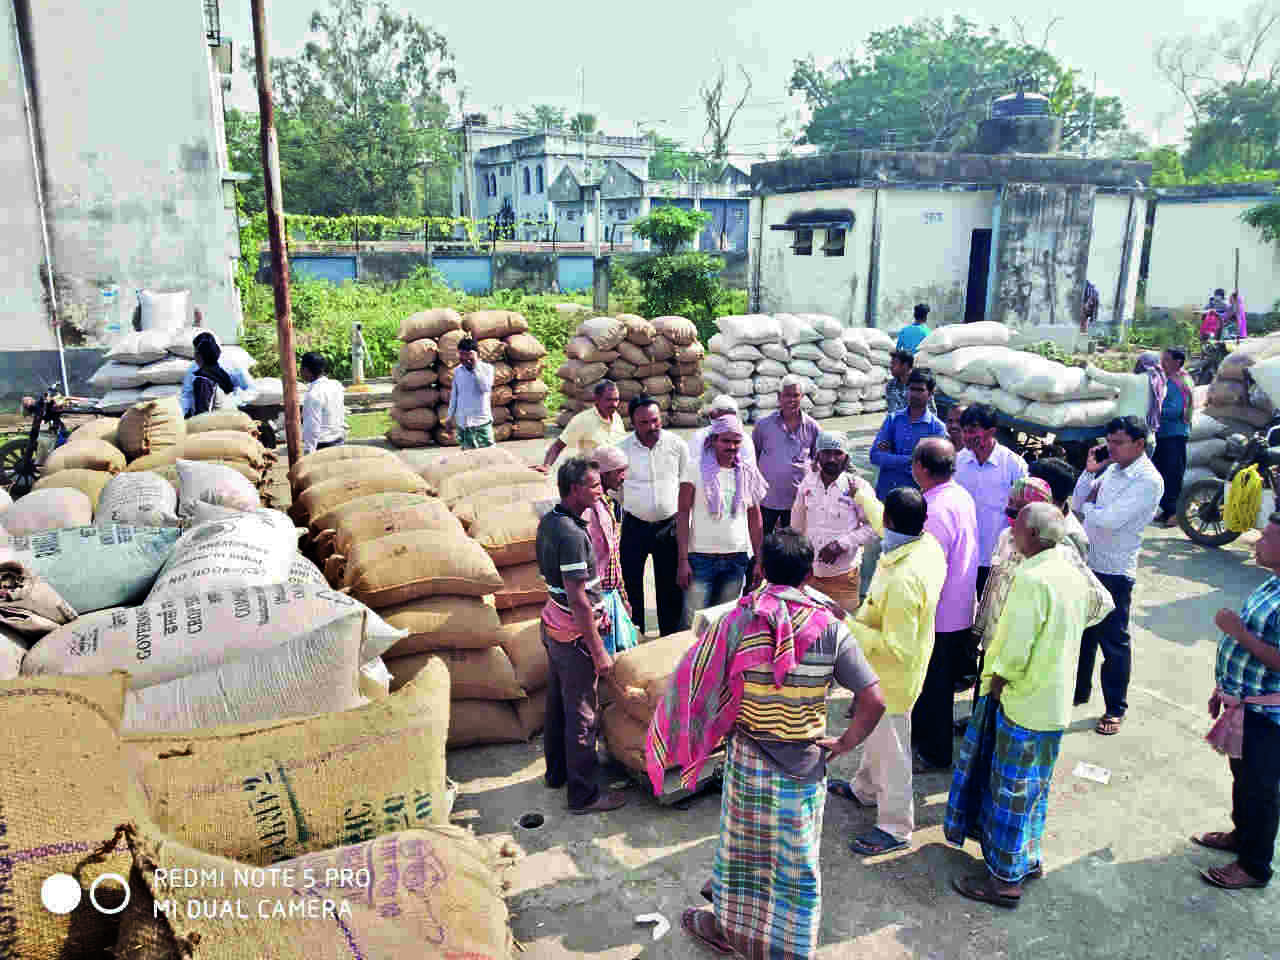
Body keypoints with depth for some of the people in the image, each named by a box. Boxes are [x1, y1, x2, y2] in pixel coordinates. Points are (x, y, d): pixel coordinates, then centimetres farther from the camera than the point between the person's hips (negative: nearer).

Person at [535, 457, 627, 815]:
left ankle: (556, 771, 38)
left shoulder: (549, 521, 4)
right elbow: (577, 600, -26)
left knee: (557, 703, 21)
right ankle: (583, 794, 14)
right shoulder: (572, 534, -26)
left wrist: (597, 612, 23)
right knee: (582, 715, 2)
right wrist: (599, 651, -21)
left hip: (553, 625, 10)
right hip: (573, 636, -9)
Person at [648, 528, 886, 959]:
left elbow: (694, 680, -15)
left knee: (742, 844, 22)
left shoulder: (740, 619, -15)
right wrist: (846, 743, -3)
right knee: (797, 858, 19)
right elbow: (874, 701, -16)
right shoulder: (830, 627, -13)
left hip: (750, 759, 0)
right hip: (805, 765, 0)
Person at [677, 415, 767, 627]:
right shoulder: (695, 467, -3)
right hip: (701, 558, -3)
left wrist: (759, 559, 9)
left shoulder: (748, 472, 8)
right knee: (693, 623, -5)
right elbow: (683, 514, -5)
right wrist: (682, 560, -10)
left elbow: (754, 518, 14)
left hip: (737, 560, 3)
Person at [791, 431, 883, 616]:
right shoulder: (808, 483, 2)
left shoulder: (857, 487, -11)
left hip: (843, 576, -4)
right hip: (809, 573, 4)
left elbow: (874, 526, -8)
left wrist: (842, 544, -18)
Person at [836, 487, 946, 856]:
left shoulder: (903, 580, -38)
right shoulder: (929, 545, -10)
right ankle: (866, 788, 52)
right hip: (884, 671, 10)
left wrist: (849, 627, -26)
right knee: (876, 732, 29)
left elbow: (895, 646, -32)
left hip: (892, 674, -9)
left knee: (890, 746, 9)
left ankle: (895, 828, 28)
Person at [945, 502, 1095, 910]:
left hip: (1025, 702, -9)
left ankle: (1005, 878, 16)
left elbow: (1015, 648, -27)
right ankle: (1028, 857, 37)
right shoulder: (1072, 572, 2)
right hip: (1055, 702, 9)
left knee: (1011, 788, 4)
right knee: (1032, 785, 23)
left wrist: (995, 684, -10)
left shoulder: (1032, 578, -25)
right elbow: (1102, 605, 21)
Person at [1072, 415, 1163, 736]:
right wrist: (1089, 471, -4)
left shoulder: (1149, 481, -17)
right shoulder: (1111, 468, 7)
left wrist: (1089, 505, -6)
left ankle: (1115, 708, 20)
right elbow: (1077, 505, 7)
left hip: (1114, 571, -7)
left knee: (1113, 641, 5)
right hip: (1087, 562, 7)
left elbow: (1109, 521, -24)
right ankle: (1079, 690, 36)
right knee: (1082, 631, 19)